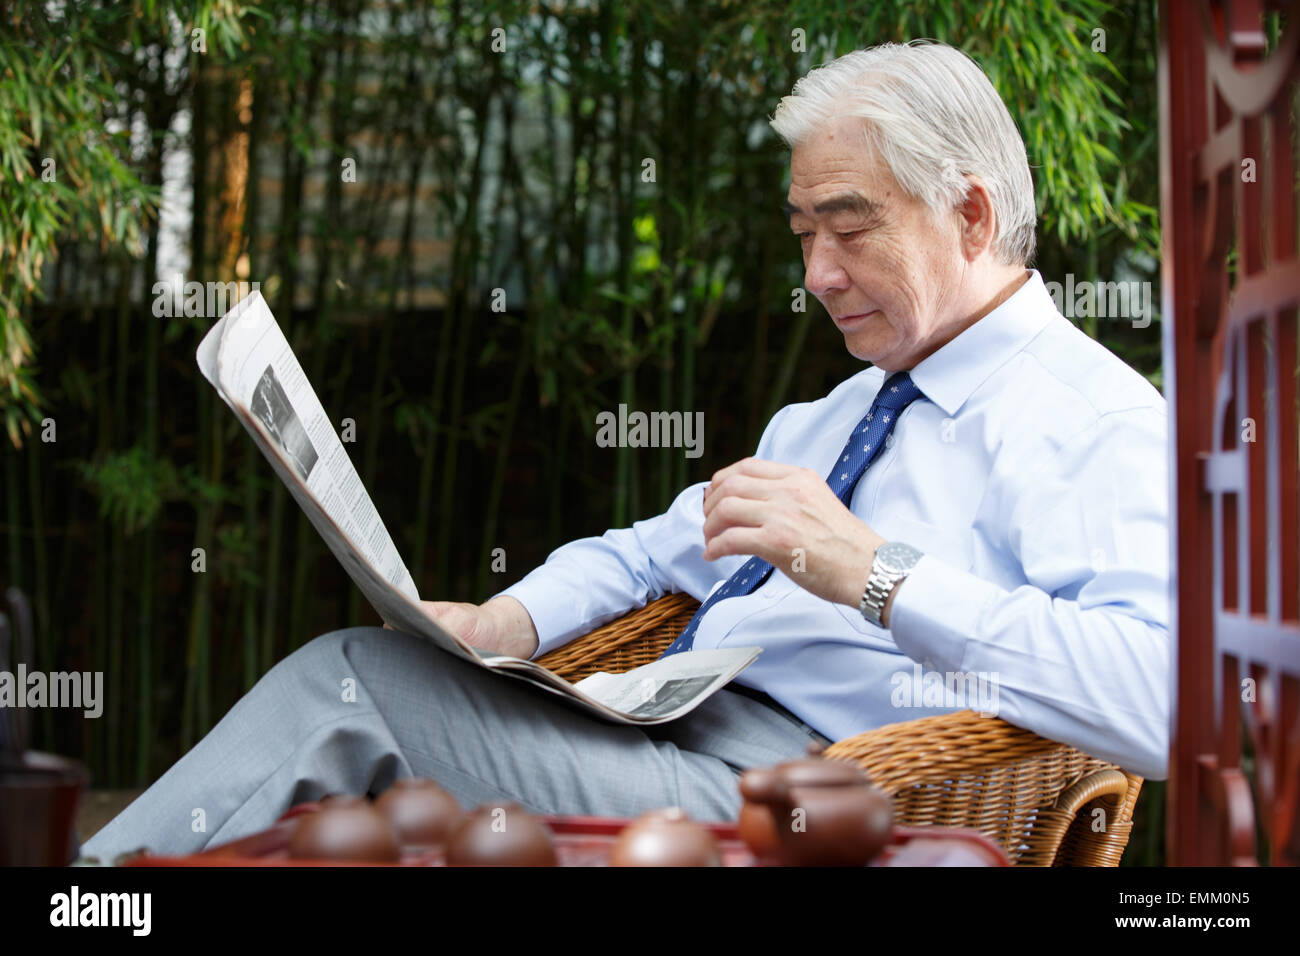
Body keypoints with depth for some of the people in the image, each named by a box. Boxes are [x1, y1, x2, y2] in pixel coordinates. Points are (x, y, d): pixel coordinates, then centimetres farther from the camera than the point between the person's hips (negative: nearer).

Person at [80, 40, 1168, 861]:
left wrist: (872, 569, -25)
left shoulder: (1095, 421, -6)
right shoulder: (846, 406, 26)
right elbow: (660, 547, 32)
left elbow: (1164, 698, -23)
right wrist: (514, 620, 11)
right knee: (346, 671, -11)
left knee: (347, 680, -20)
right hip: (668, 735, 9)